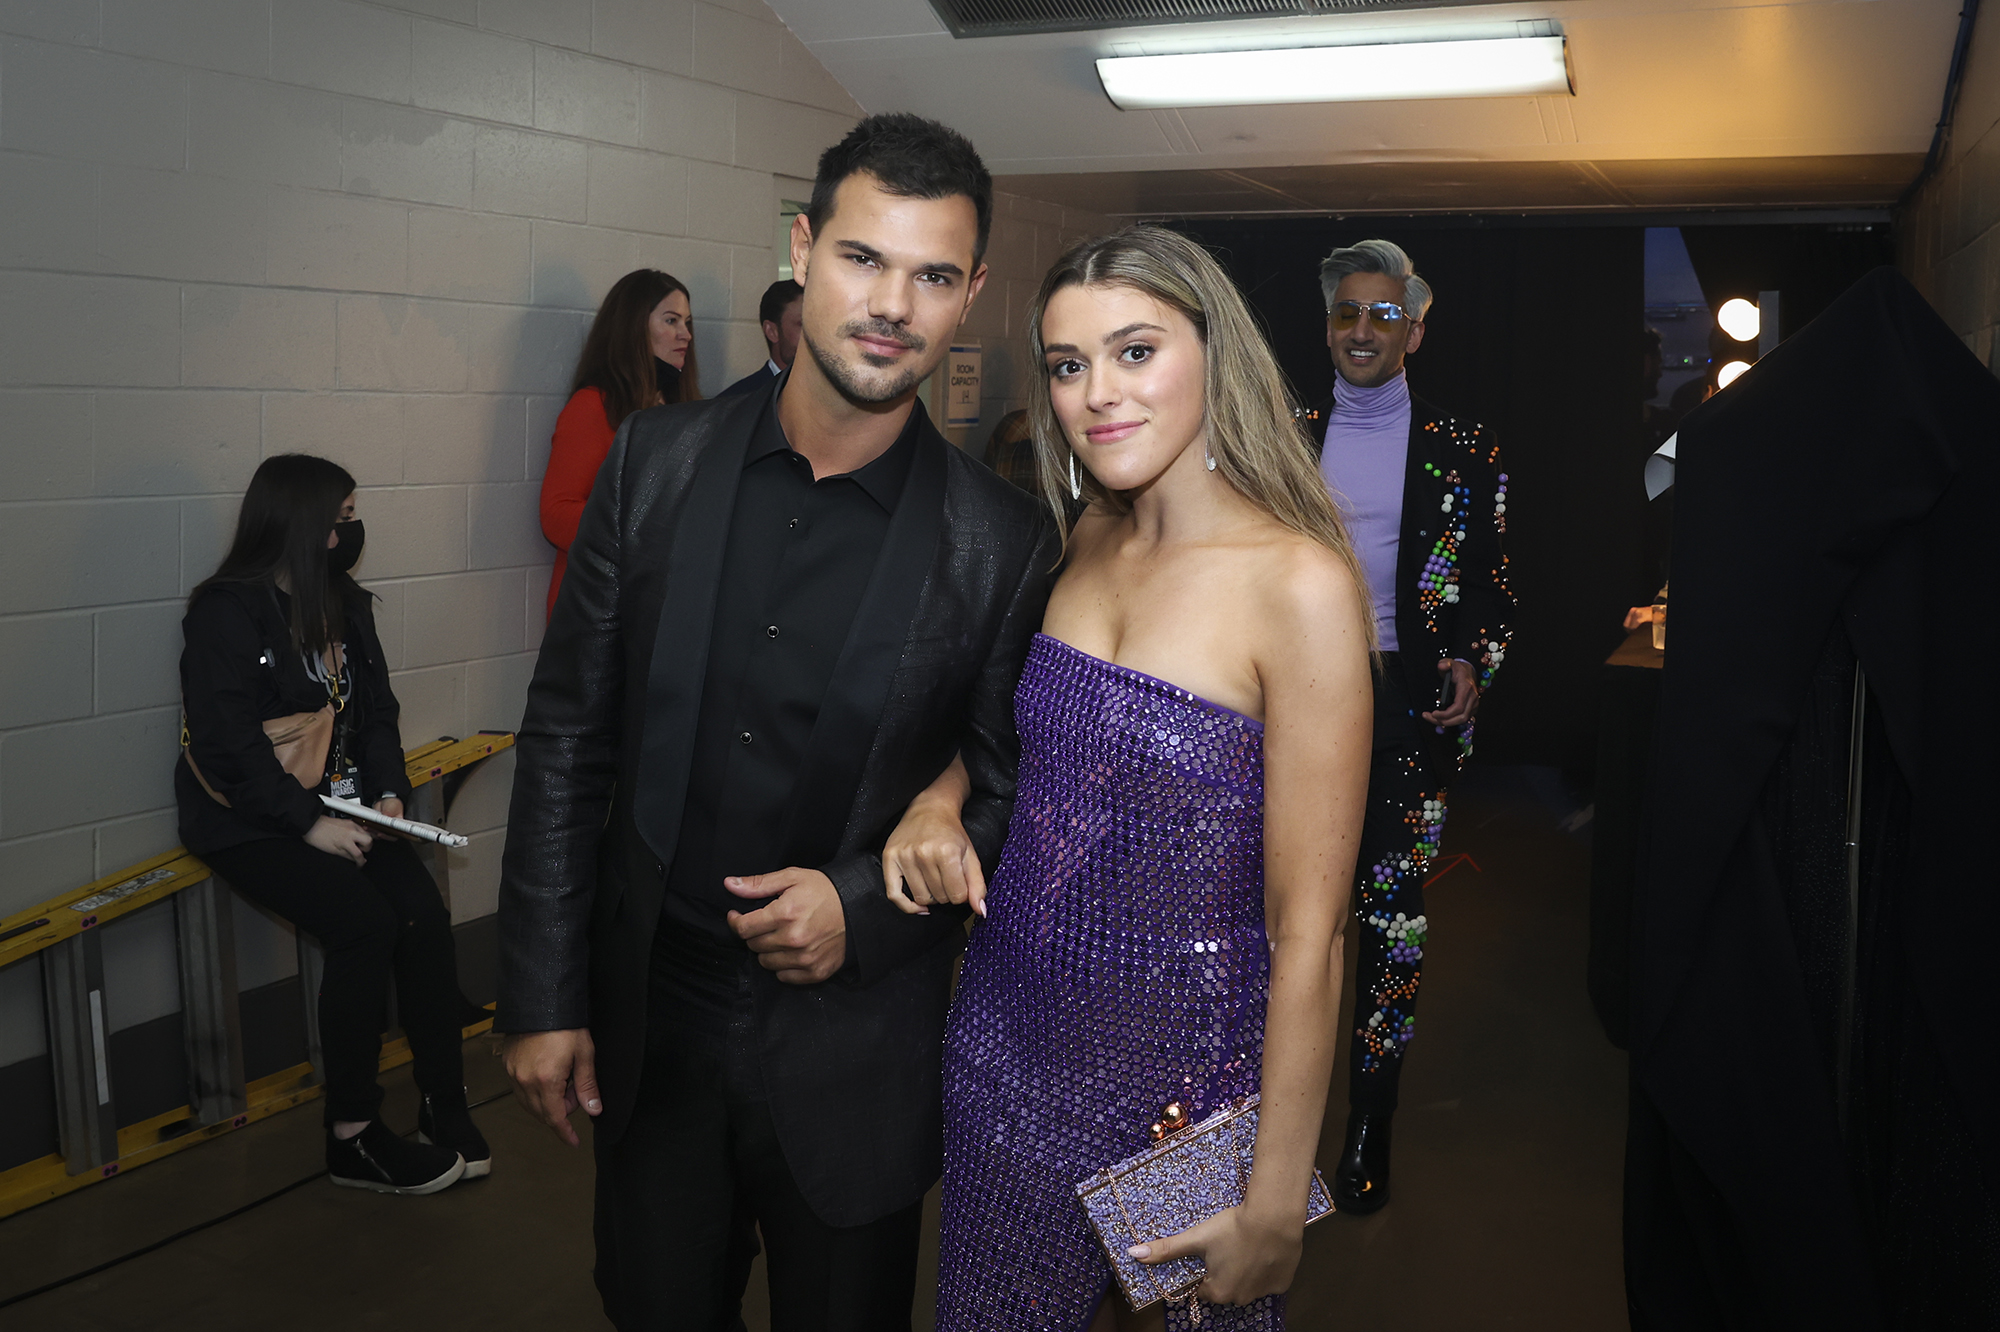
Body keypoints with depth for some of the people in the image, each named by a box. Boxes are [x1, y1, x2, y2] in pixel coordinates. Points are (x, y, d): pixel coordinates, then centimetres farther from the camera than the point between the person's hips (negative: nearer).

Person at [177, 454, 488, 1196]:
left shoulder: (343, 604, 12)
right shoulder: (225, 613, -10)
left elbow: (376, 711, 15)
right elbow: (227, 749, -16)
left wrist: (388, 791, -3)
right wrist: (308, 824, -21)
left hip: (339, 810, 6)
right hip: (249, 823, -6)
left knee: (424, 912, -17)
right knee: (365, 923, -25)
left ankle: (446, 1114, -8)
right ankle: (352, 1138, -11)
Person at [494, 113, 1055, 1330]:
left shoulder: (1001, 544, -12)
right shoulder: (657, 464, -5)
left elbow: (1017, 797, -2)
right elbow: (567, 737, -1)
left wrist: (869, 910, -17)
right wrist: (542, 994, -1)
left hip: (854, 1058, -2)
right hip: (647, 1032, 2)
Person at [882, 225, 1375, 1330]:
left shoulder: (1299, 583, -20)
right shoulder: (1083, 542, 0)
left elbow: (1307, 931, -18)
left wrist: (1274, 1206, -15)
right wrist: (943, 796, -3)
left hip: (1182, 1064, -5)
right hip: (1010, 1028, 6)